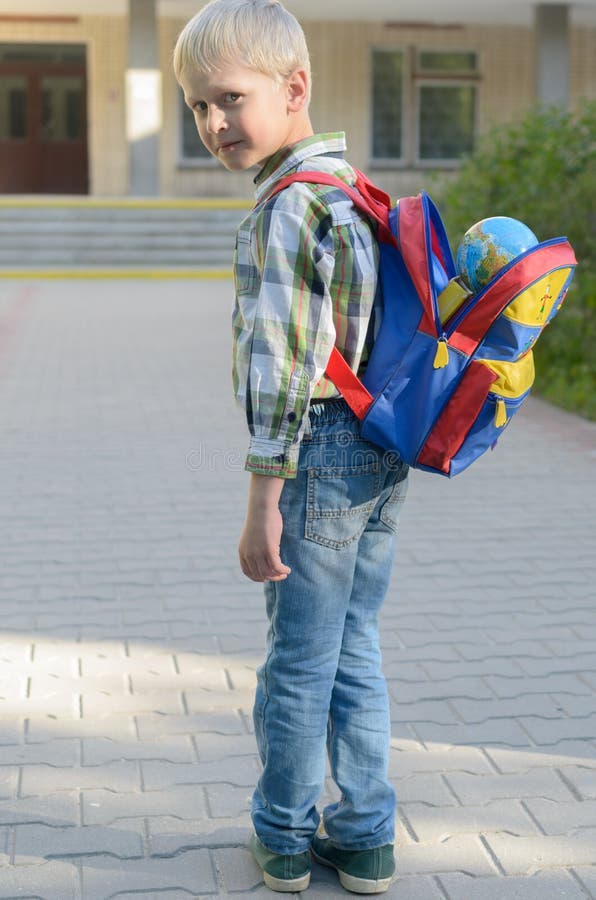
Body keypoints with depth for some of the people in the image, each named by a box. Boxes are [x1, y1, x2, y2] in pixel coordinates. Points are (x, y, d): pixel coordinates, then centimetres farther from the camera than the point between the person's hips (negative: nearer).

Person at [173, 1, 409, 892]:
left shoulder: (286, 207, -16)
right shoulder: (355, 188, 11)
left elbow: (282, 362, -20)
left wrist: (263, 502, -17)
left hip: (321, 454, -8)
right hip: (384, 452, 9)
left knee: (298, 662, 7)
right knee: (356, 652, 17)